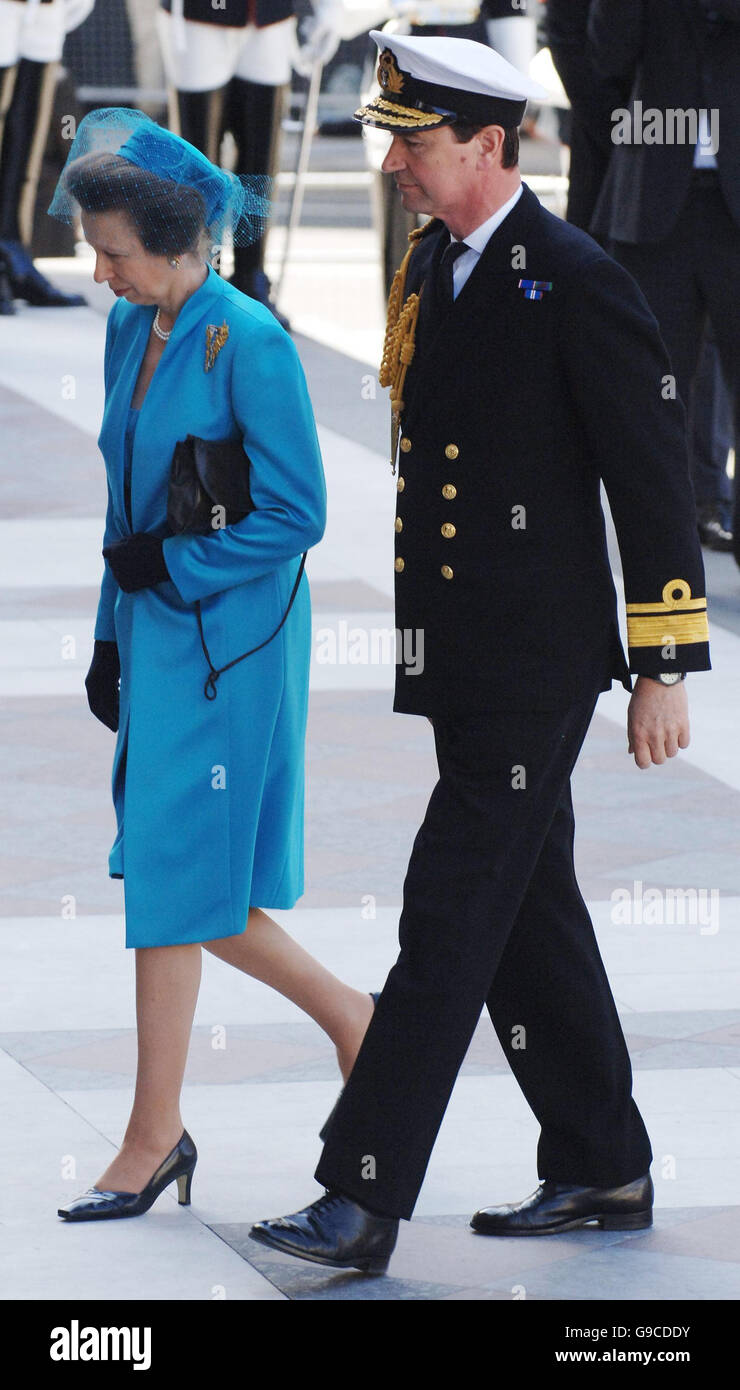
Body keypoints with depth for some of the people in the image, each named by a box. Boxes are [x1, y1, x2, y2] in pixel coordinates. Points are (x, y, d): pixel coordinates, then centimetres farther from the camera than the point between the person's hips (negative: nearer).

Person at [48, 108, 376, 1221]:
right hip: (158, 632, 8)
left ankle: (154, 1137, 2)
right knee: (187, 885, 10)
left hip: (227, 641, -8)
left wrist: (168, 564, -13)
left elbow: (295, 516, -15)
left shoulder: (248, 344, -15)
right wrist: (112, 638, 15)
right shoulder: (131, 332, 8)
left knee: (174, 880, -5)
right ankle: (346, 1013, 28)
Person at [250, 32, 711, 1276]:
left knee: (451, 918, -10)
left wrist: (663, 671, -12)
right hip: (462, 656, 9)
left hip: (536, 661, -9)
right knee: (527, 915, 15)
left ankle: (364, 1201, -10)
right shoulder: (428, 270, 11)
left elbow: (652, 481, -12)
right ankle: (602, 1171, 26)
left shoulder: (578, 283, -14)